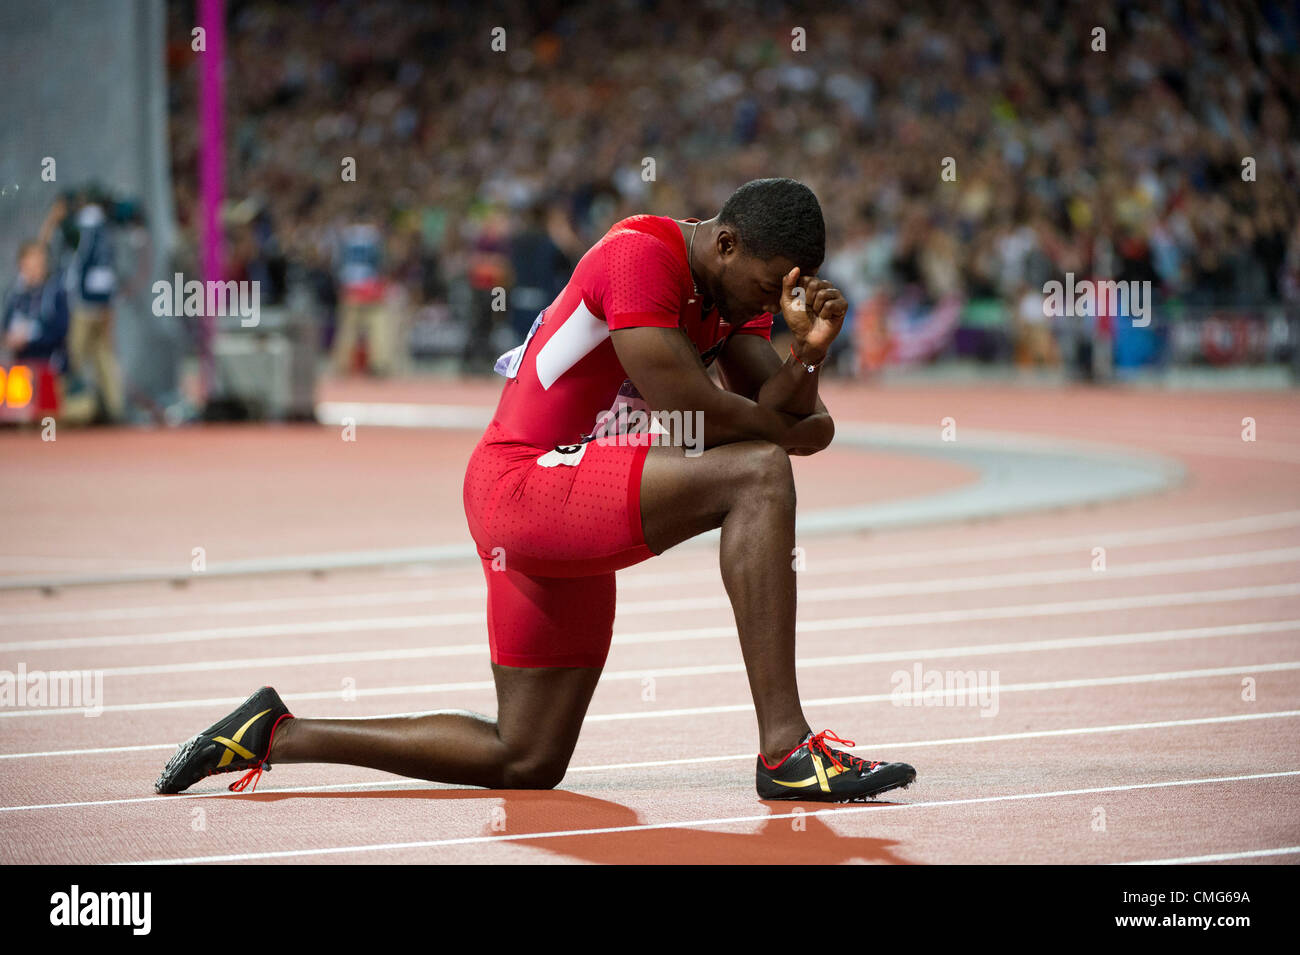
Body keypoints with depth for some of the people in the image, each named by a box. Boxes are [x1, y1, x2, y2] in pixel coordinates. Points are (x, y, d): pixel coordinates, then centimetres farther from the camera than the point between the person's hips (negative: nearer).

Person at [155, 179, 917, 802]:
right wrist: (798, 428, -7)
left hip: (573, 520, 10)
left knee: (525, 762, 14)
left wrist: (808, 350, -18)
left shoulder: (734, 285, 10)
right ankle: (786, 749, -31)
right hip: (524, 484, -10)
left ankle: (277, 733, 26)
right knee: (758, 473, -27)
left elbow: (777, 406, 1)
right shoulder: (642, 253, -17)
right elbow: (690, 410, -22)